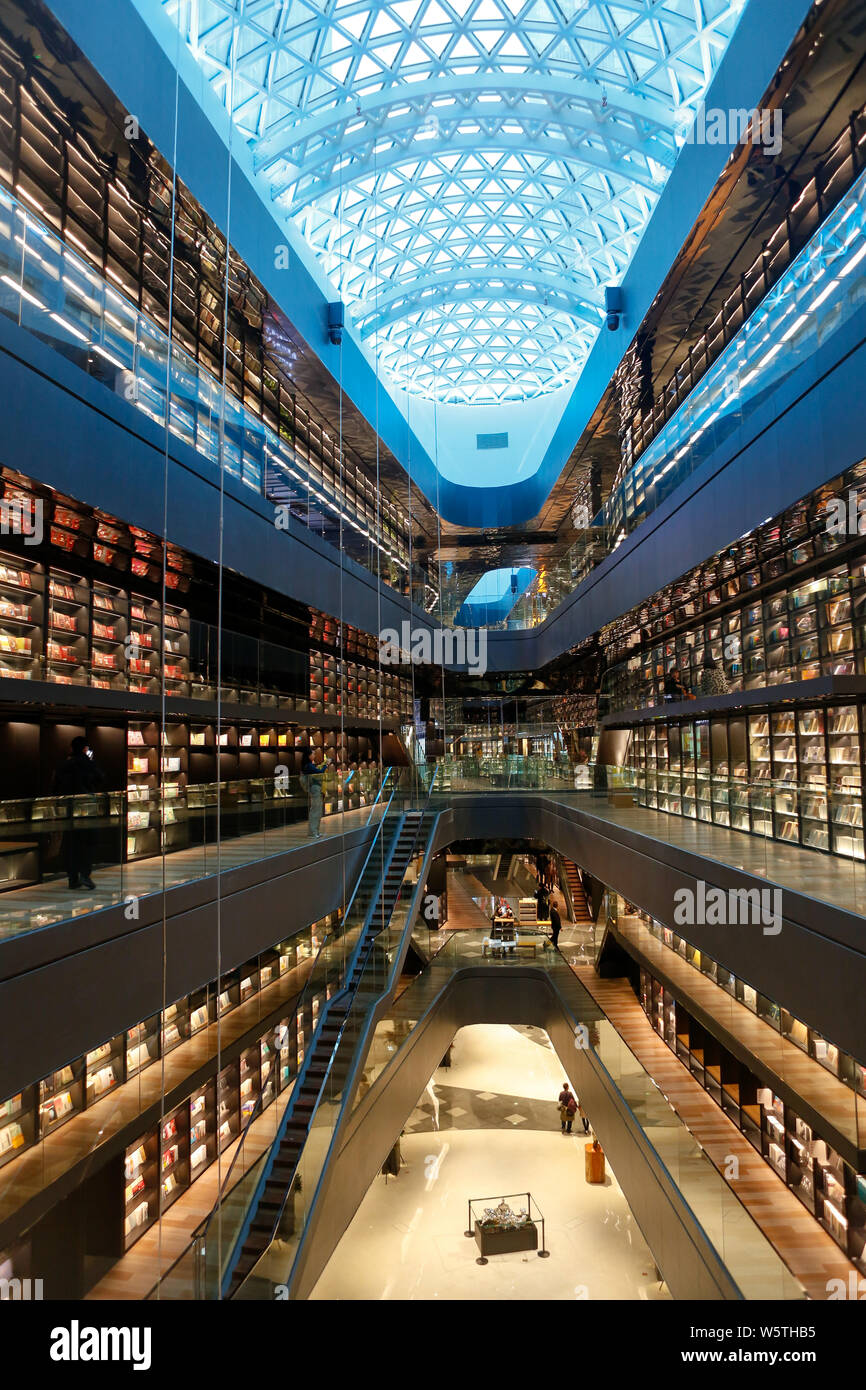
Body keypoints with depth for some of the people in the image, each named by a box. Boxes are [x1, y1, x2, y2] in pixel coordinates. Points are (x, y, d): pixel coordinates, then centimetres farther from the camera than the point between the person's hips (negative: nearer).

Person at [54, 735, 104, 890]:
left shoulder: (63, 765, 4)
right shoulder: (88, 764, -6)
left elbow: (56, 786, 8)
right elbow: (101, 782, 3)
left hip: (67, 808, 3)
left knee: (70, 842, 8)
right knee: (87, 841, 3)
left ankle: (73, 878, 11)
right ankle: (85, 874, -8)